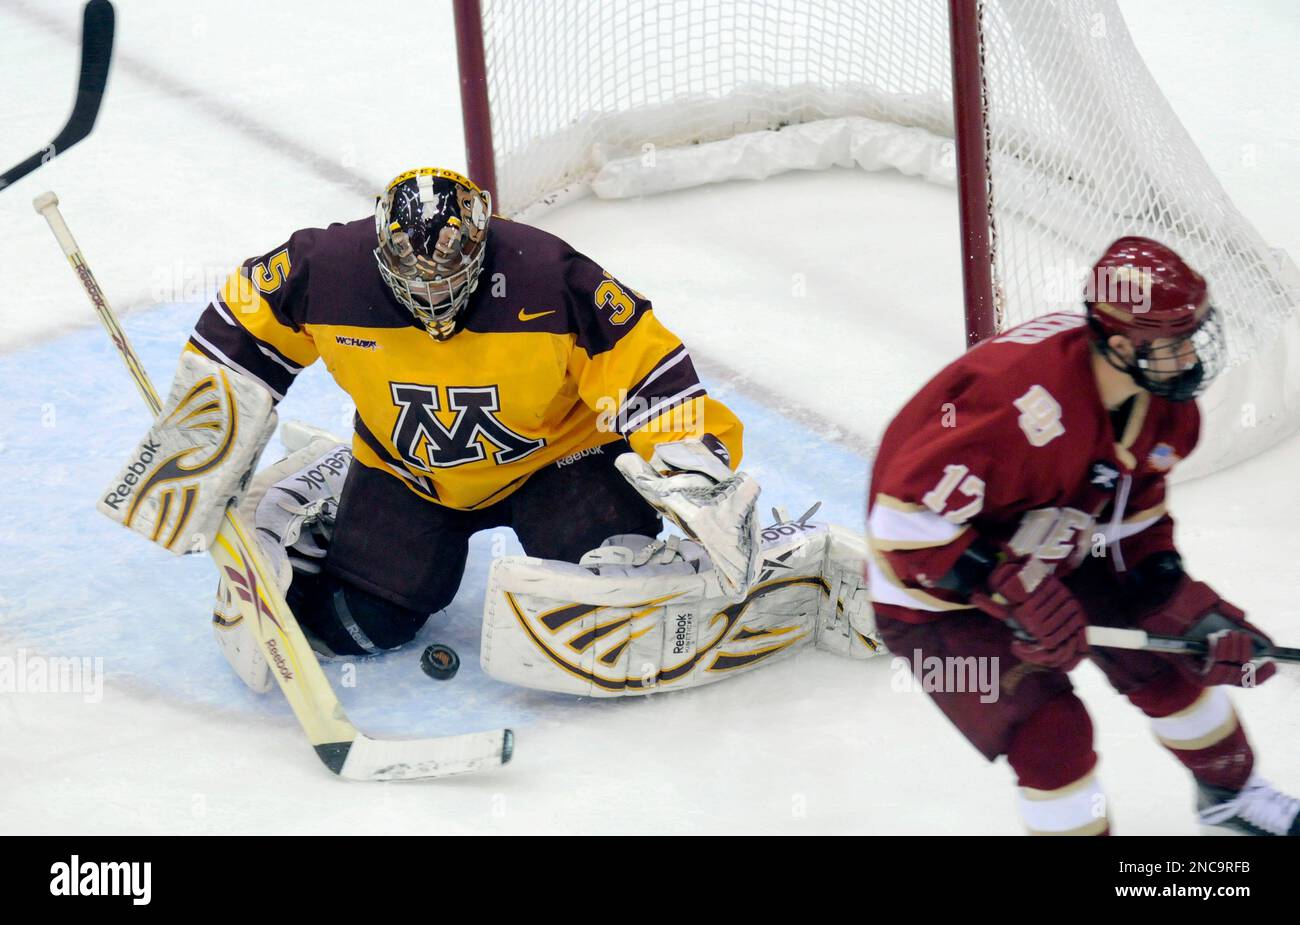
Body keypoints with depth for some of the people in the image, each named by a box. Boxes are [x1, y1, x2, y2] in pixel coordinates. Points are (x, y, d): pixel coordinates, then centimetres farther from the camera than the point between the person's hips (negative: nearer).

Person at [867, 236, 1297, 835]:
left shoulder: (1163, 403, -12)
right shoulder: (1025, 398, -40)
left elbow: (1135, 518, 5)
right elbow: (907, 517, -38)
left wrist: (1191, 607, -6)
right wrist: (1017, 596, -36)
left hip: (1050, 554, 8)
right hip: (936, 583, -8)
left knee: (1166, 661, 12)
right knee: (1051, 732, -16)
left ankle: (1230, 793, 39)